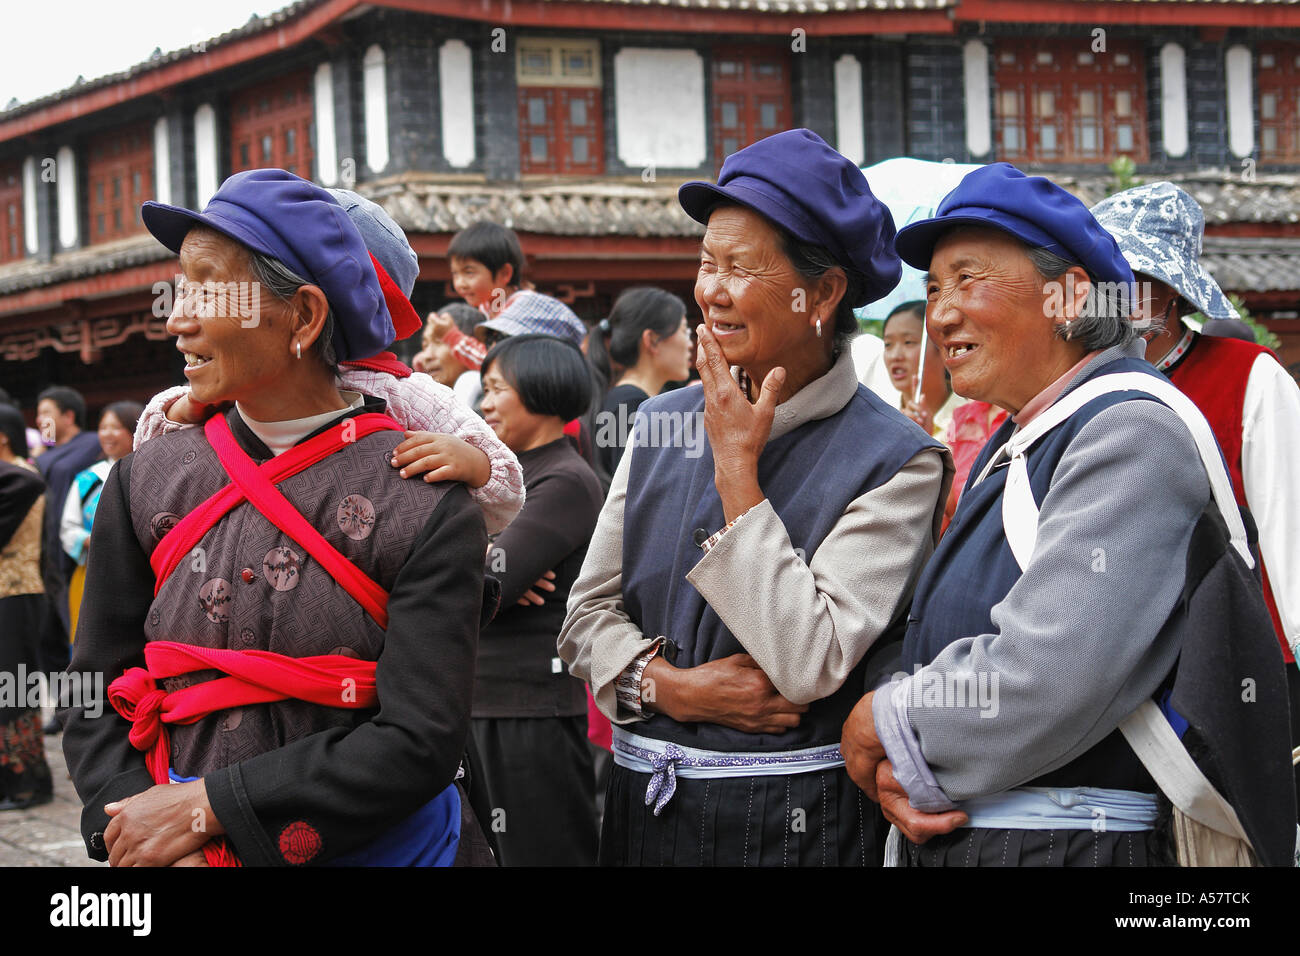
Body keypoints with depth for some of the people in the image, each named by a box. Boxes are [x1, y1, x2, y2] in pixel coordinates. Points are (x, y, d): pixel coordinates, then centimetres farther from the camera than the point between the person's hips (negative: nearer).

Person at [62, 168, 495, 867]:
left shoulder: (426, 505, -13)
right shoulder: (146, 482, -1)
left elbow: (420, 742, -17)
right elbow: (95, 698, 0)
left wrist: (209, 807, -18)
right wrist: (153, 836, -16)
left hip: (385, 845, -3)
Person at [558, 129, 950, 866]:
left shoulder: (896, 463, -11)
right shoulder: (662, 426, 6)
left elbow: (808, 666, -20)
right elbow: (589, 612, 7)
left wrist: (737, 469, -16)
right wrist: (669, 685, -12)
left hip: (793, 823, -5)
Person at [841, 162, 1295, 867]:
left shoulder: (1131, 438, -16)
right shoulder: (1010, 449, 14)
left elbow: (1040, 684, -26)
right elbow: (931, 653, 13)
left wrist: (881, 726, -11)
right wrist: (895, 775, -7)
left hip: (1071, 844, -9)